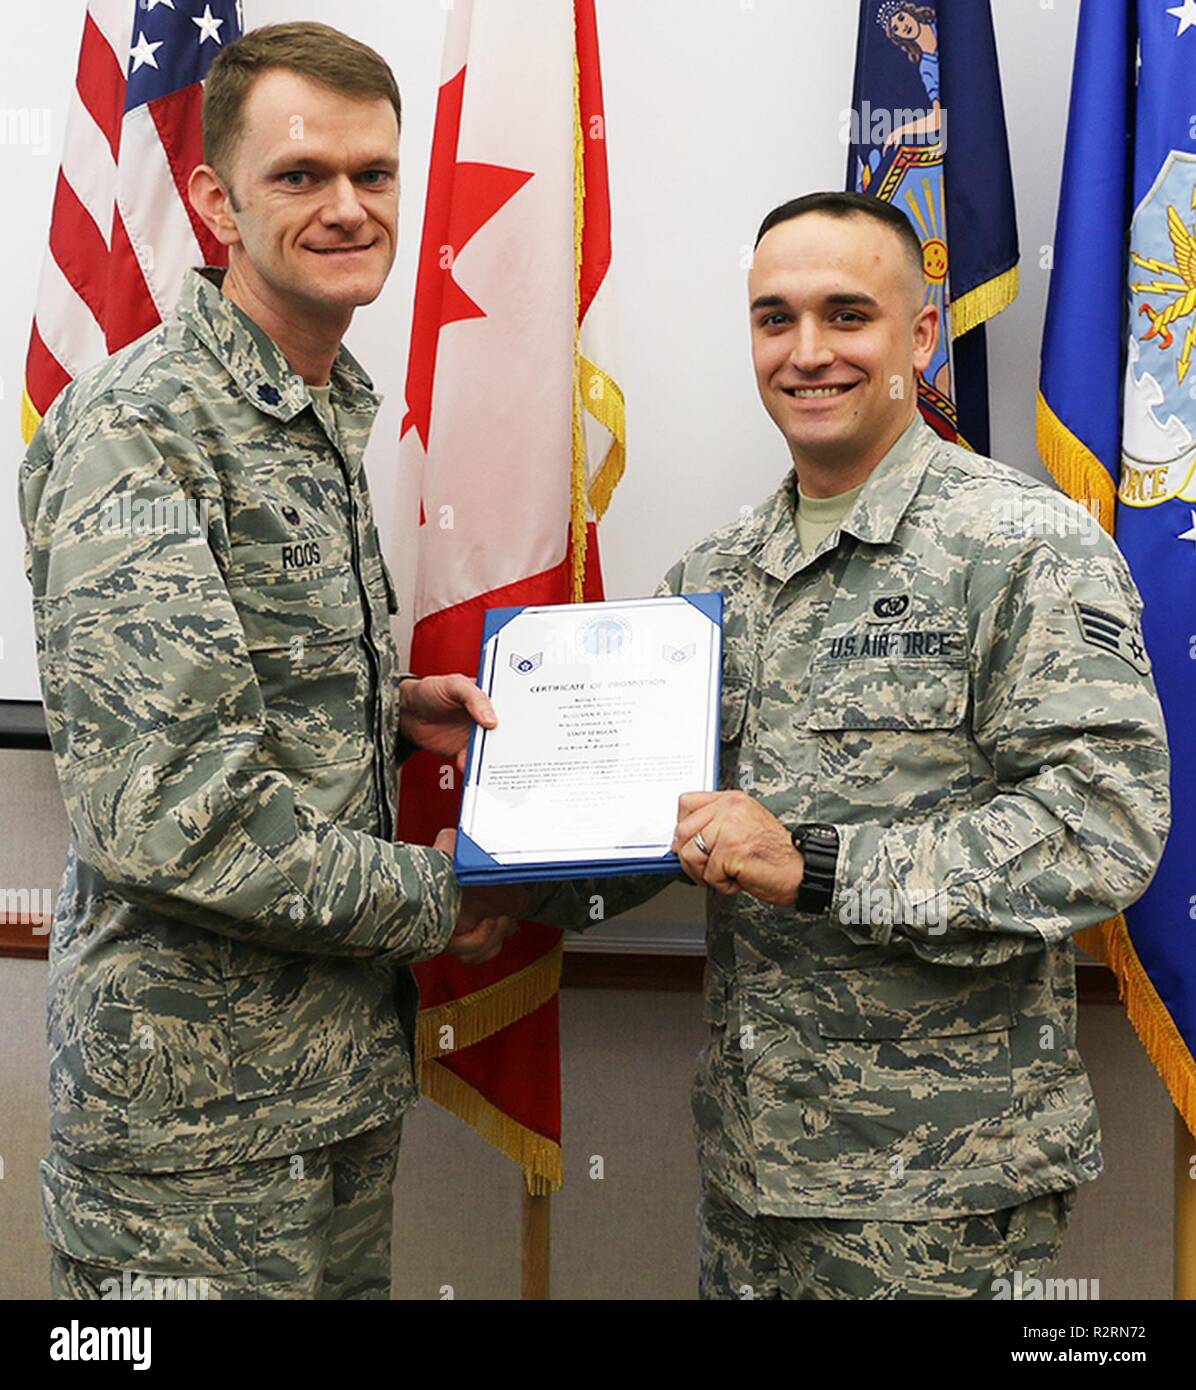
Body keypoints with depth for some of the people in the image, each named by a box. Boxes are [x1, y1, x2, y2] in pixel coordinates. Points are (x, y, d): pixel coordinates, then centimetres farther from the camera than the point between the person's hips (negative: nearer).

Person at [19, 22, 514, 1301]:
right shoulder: (137, 433, -18)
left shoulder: (330, 417, 11)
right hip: (197, 1109, -8)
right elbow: (162, 811, -25)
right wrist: (431, 899, -14)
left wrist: (393, 709, 3)